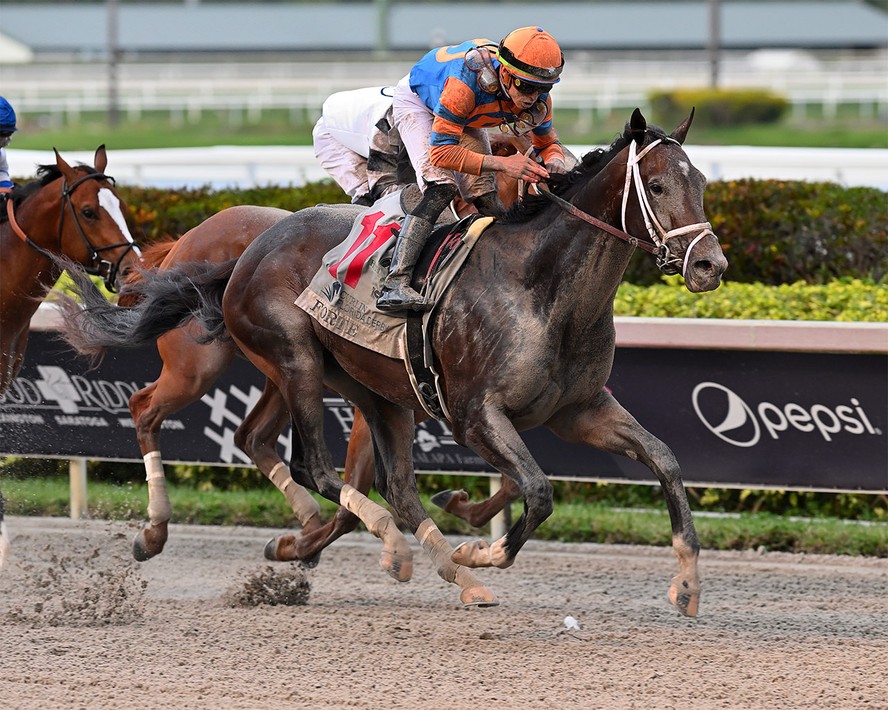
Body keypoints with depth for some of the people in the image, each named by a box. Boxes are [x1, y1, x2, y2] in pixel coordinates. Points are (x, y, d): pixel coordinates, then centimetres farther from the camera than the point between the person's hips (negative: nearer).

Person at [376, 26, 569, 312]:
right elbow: (441, 152, -42)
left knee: (486, 196, -4)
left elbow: (547, 142, -7)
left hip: (466, 119, 6)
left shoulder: (537, 98, -25)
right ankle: (394, 285, -34)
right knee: (441, 188, -25)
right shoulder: (465, 84, -45)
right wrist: (502, 163, -49)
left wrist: (554, 161, -33)